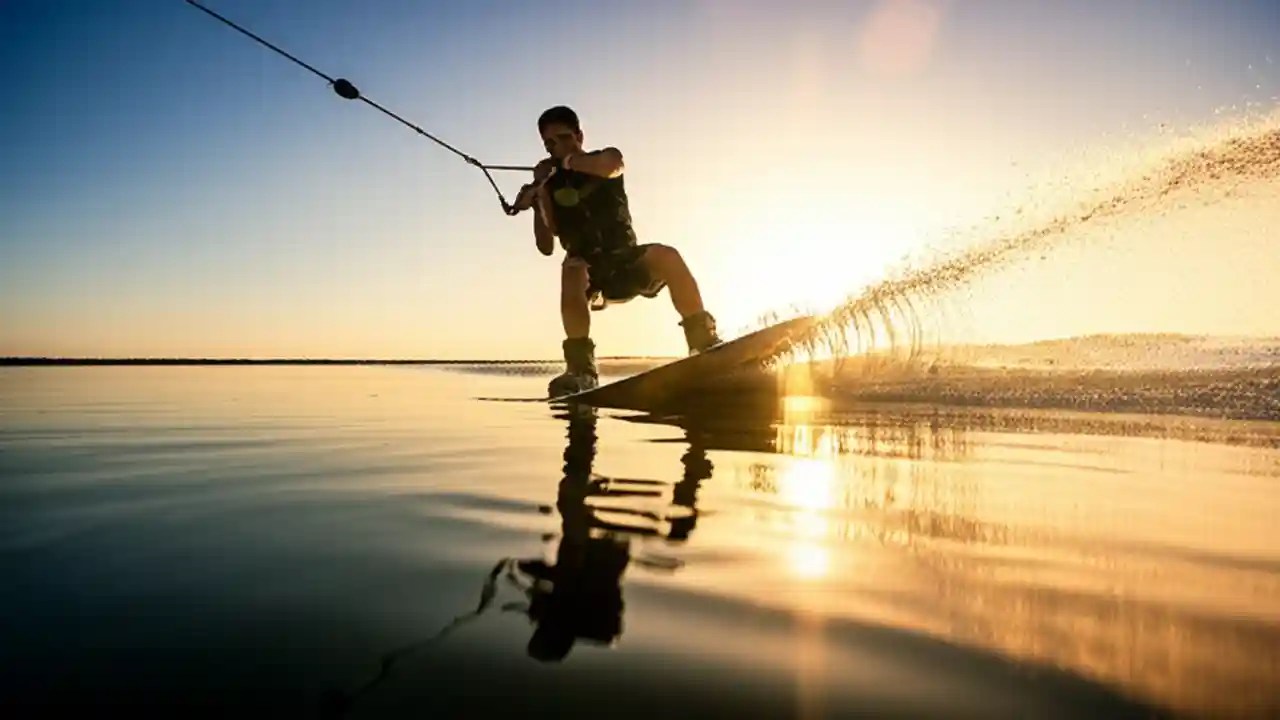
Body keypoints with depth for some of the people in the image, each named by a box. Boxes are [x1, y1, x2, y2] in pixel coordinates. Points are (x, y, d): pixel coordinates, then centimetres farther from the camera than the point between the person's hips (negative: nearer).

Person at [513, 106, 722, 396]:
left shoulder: (607, 158, 4)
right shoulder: (549, 185, 6)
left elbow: (611, 166, -25)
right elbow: (546, 247, -3)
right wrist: (537, 205, -16)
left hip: (628, 261, 0)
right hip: (590, 273, 0)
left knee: (666, 255, -31)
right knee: (572, 268, -35)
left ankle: (704, 342, -30)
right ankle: (581, 368, -41)